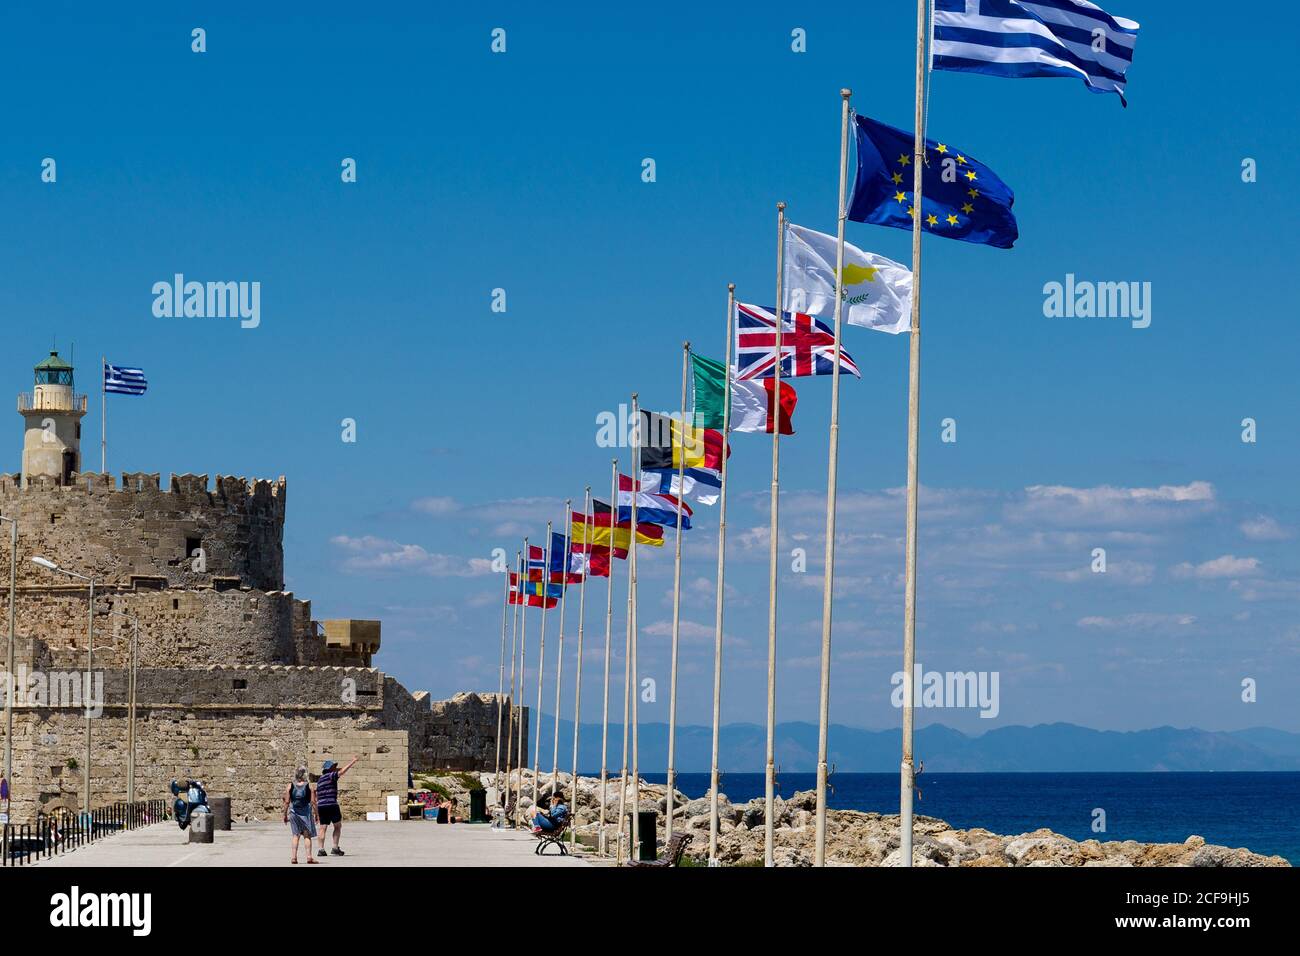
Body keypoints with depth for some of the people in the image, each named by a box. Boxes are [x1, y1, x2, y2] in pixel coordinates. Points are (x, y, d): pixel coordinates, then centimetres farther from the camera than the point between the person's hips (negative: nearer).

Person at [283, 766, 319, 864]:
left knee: (296, 835, 10)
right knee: (307, 835, 7)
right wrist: (316, 814, 1)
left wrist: (285, 815, 4)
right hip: (306, 812, -1)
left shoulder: (290, 786, -2)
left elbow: (287, 802, -4)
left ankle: (294, 857, 3)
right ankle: (309, 856, 2)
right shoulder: (309, 786, -5)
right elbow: (313, 802, -7)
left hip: (294, 812, 1)